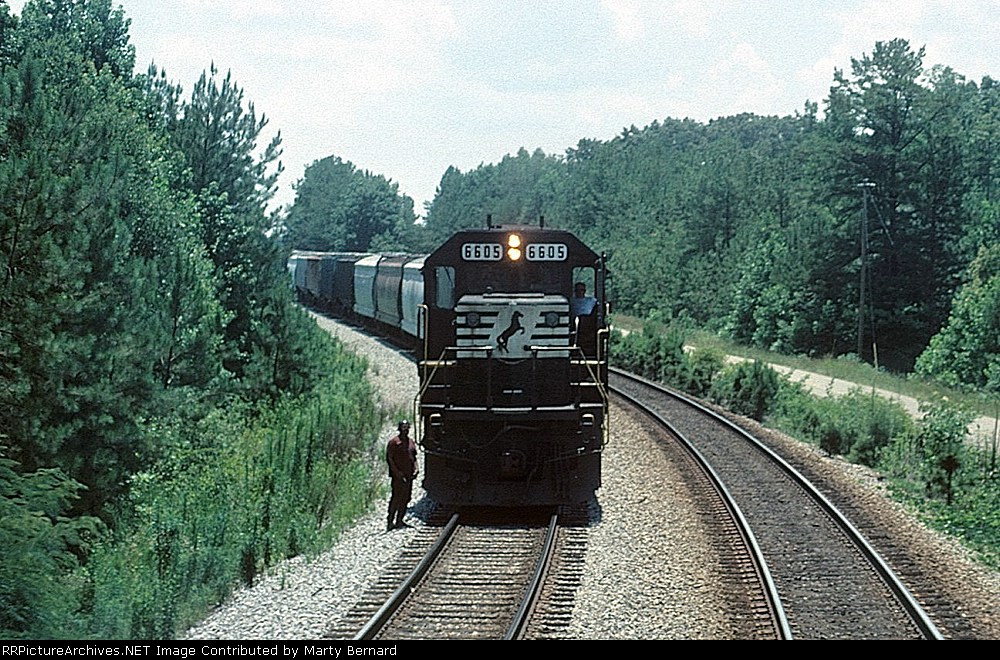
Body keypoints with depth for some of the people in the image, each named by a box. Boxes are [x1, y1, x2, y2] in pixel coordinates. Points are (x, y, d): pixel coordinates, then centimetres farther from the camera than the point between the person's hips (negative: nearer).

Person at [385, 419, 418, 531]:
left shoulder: (411, 442, 15)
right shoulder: (394, 442, -6)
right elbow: (389, 458, -8)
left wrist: (415, 468, 6)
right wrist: (397, 472, -15)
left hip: (409, 475, 7)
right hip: (398, 476, -7)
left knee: (406, 498, 7)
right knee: (396, 497, -11)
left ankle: (399, 521, 13)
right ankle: (390, 521, -9)